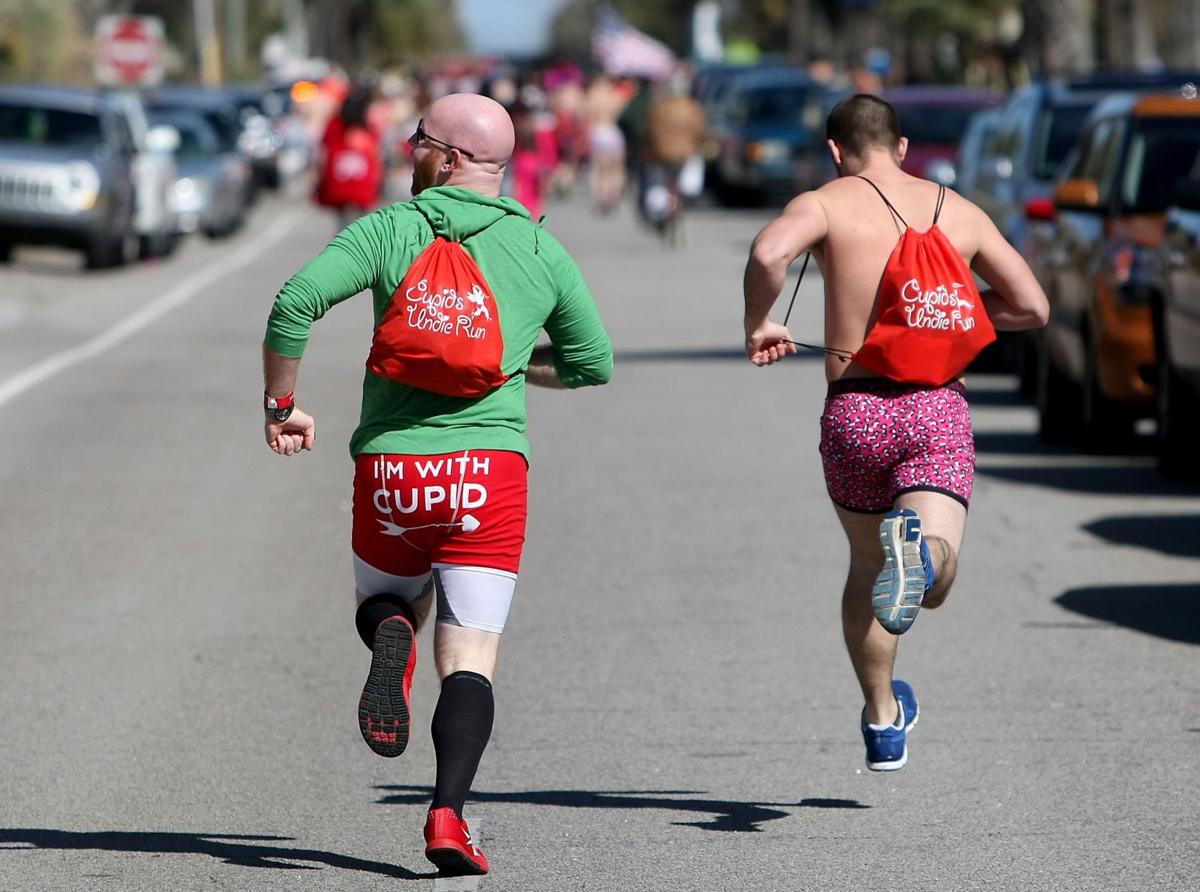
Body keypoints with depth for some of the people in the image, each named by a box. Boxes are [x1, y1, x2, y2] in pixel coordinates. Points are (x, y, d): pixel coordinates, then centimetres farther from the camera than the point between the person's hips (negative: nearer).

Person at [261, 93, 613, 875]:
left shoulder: (389, 229, 1)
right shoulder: (542, 250, 6)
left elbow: (297, 300, -13)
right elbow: (592, 364, 15)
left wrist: (281, 404, -1)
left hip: (390, 467, 0)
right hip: (489, 470, 0)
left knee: (386, 600, 28)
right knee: (470, 660, 1)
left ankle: (391, 640, -8)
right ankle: (449, 816, -19)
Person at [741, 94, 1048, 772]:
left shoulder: (828, 203, 0)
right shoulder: (959, 211, 11)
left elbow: (770, 252, -23)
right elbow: (1033, 307, 14)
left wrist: (758, 324, -5)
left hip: (857, 411, 0)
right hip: (940, 410, 0)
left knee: (867, 568, 21)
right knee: (934, 583, -9)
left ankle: (883, 721, 27)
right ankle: (920, 546, -45)